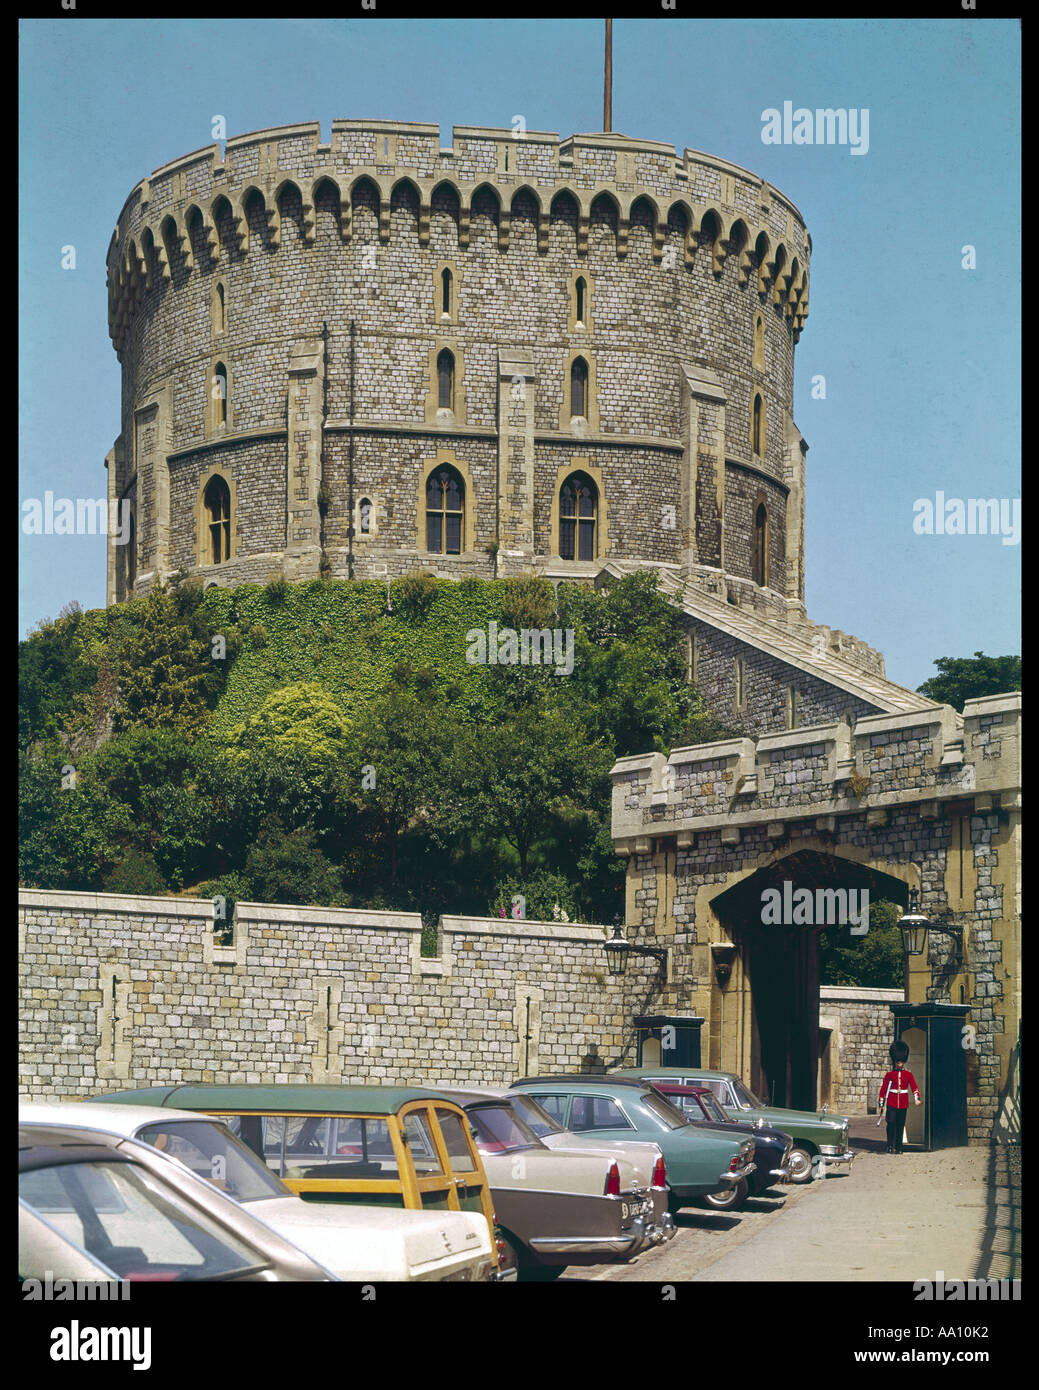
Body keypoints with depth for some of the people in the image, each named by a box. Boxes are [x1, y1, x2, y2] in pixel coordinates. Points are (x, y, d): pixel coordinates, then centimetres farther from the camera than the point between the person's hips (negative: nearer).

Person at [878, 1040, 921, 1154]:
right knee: (891, 1123, -12)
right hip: (892, 1102, -1)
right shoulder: (890, 1074, 3)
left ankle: (898, 1147, 12)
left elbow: (914, 1086, -4)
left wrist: (916, 1098, -21)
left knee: (900, 1125, 5)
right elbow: (884, 1087, 5)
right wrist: (881, 1102, 3)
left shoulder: (908, 1074, 4)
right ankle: (890, 1145, -7)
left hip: (903, 1103, 1)